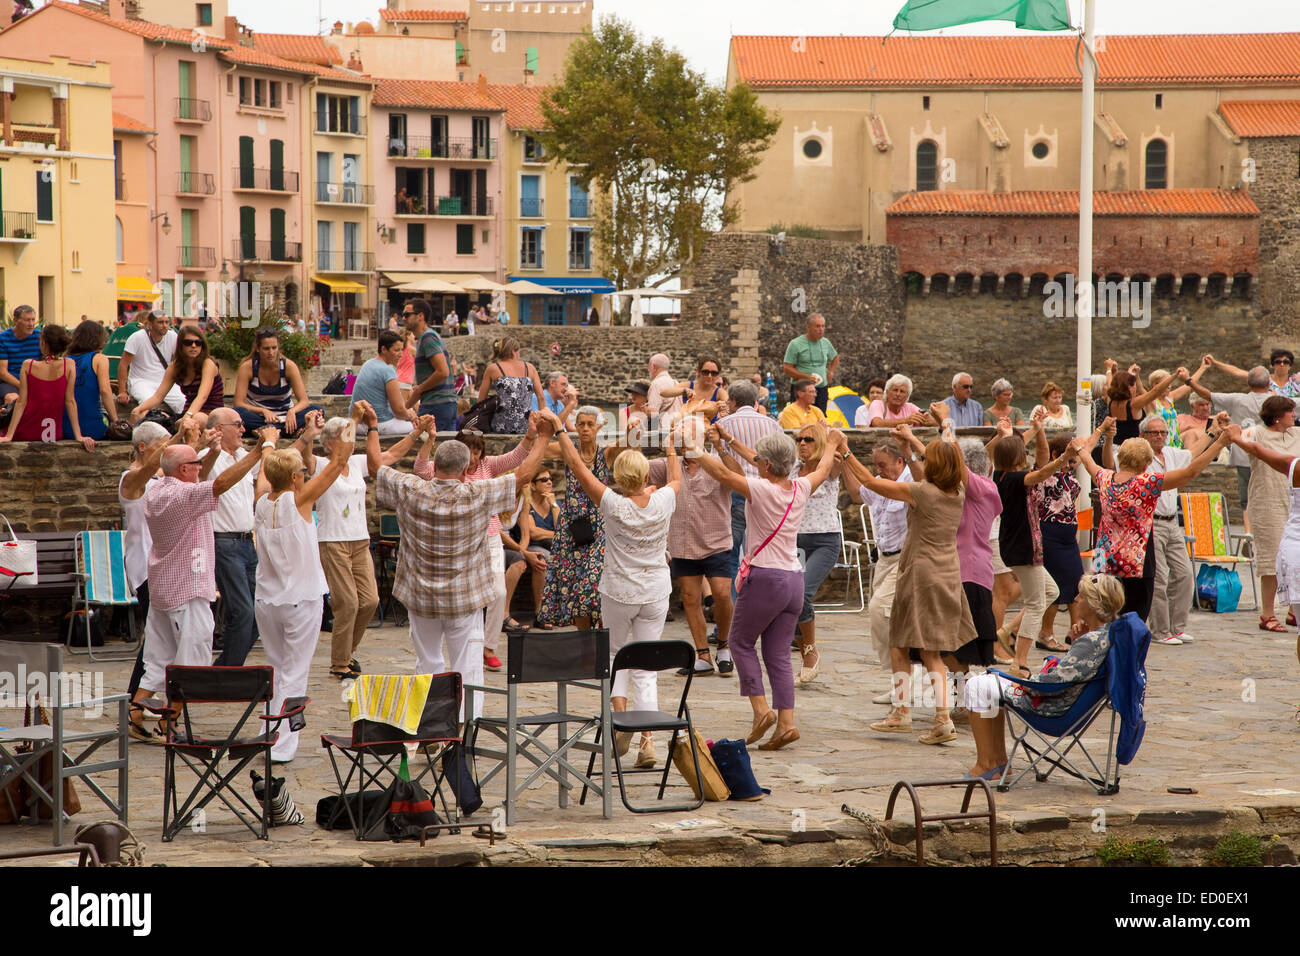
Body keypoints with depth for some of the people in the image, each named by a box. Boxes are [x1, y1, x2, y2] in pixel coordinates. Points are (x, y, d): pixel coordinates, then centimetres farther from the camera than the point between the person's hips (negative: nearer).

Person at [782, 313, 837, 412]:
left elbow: (835, 358, 31)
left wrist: (831, 372, 13)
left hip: (821, 389, 5)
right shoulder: (795, 344, -7)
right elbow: (787, 369, -9)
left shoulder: (826, 343, 10)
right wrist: (807, 377, -18)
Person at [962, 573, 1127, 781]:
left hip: (1054, 706, -11)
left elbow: (1055, 680, -28)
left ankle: (986, 764, 3)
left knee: (978, 686, -6)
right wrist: (1078, 640, -3)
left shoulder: (1093, 641, -30)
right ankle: (999, 759, 23)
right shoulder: (1109, 630, -1)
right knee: (991, 680, 23)